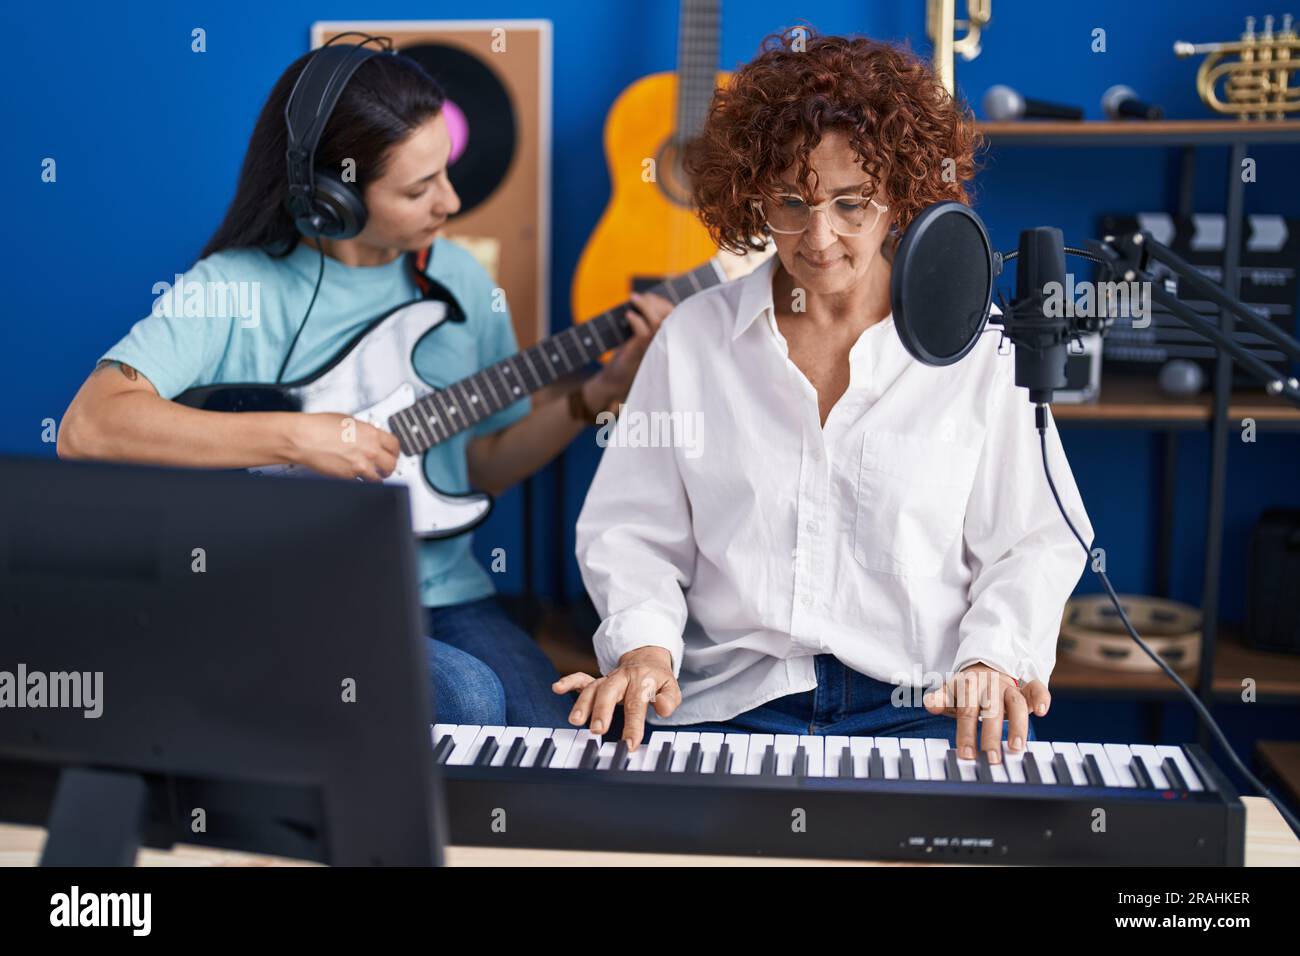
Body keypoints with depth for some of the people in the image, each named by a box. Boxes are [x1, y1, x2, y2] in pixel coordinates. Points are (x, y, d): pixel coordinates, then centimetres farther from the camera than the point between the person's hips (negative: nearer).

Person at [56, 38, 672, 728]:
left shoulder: (458, 279, 7)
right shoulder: (232, 288, -10)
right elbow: (86, 430, -22)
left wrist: (602, 391, 0)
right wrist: (294, 437, -25)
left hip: (443, 593, 5)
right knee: (467, 699, -29)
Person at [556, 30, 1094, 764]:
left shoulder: (979, 345, 5)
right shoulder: (694, 338, 9)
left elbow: (1035, 543, 6)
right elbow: (632, 530, 10)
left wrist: (992, 657, -12)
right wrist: (645, 644, -8)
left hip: (919, 706, 0)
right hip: (731, 700, 1)